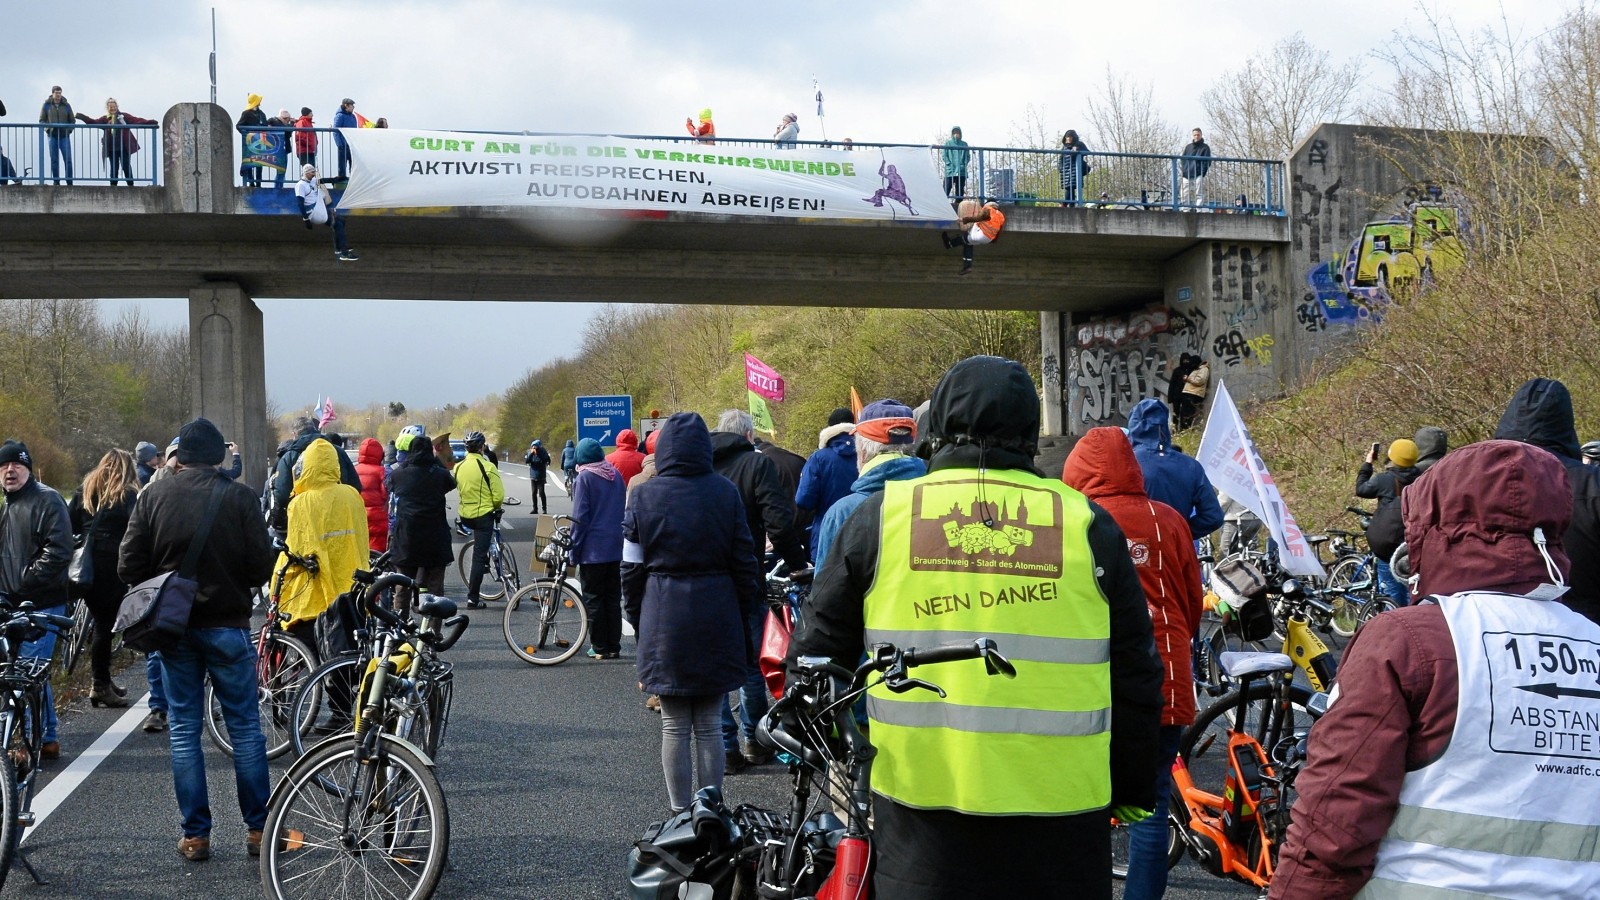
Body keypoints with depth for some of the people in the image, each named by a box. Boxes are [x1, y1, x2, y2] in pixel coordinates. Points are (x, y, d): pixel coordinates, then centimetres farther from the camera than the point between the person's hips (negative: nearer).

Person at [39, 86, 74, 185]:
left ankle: (69, 183, -2)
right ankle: (56, 182, 7)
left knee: (68, 160, -6)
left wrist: (69, 130, -4)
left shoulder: (66, 105, 6)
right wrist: (47, 128, -11)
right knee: (54, 160, 2)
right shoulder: (46, 105, 4)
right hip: (52, 136, 0)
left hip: (64, 136, 0)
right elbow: (41, 120, 7)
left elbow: (72, 120, 12)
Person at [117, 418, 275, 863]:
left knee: (183, 730, 9)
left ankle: (195, 834, 11)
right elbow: (262, 567, -10)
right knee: (245, 726, 7)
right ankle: (259, 829, 10)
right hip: (227, 625, -2)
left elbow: (129, 567, -4)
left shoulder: (153, 496, -3)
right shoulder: (238, 497, -9)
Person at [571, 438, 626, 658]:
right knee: (613, 598, 12)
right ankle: (614, 646, 13)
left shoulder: (584, 478, -11)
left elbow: (580, 517, -12)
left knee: (593, 599, 3)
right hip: (616, 548, 6)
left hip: (593, 549, -5)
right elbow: (624, 509, 10)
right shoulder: (616, 475, 6)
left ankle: (599, 647, 5)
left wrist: (574, 549, -5)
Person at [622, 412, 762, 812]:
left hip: (664, 623, -1)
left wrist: (638, 621, 10)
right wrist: (743, 613, 11)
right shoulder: (725, 493, -3)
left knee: (675, 726, 6)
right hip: (716, 621, 1)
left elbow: (631, 569, 0)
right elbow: (744, 564, 1)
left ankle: (680, 810, 9)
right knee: (710, 725, 10)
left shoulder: (644, 495, -4)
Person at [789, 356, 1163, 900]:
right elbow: (1136, 678, 5)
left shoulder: (880, 517, 1)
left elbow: (816, 653, 7)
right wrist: (1134, 789, 17)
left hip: (919, 809, 0)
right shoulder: (1088, 526, 1)